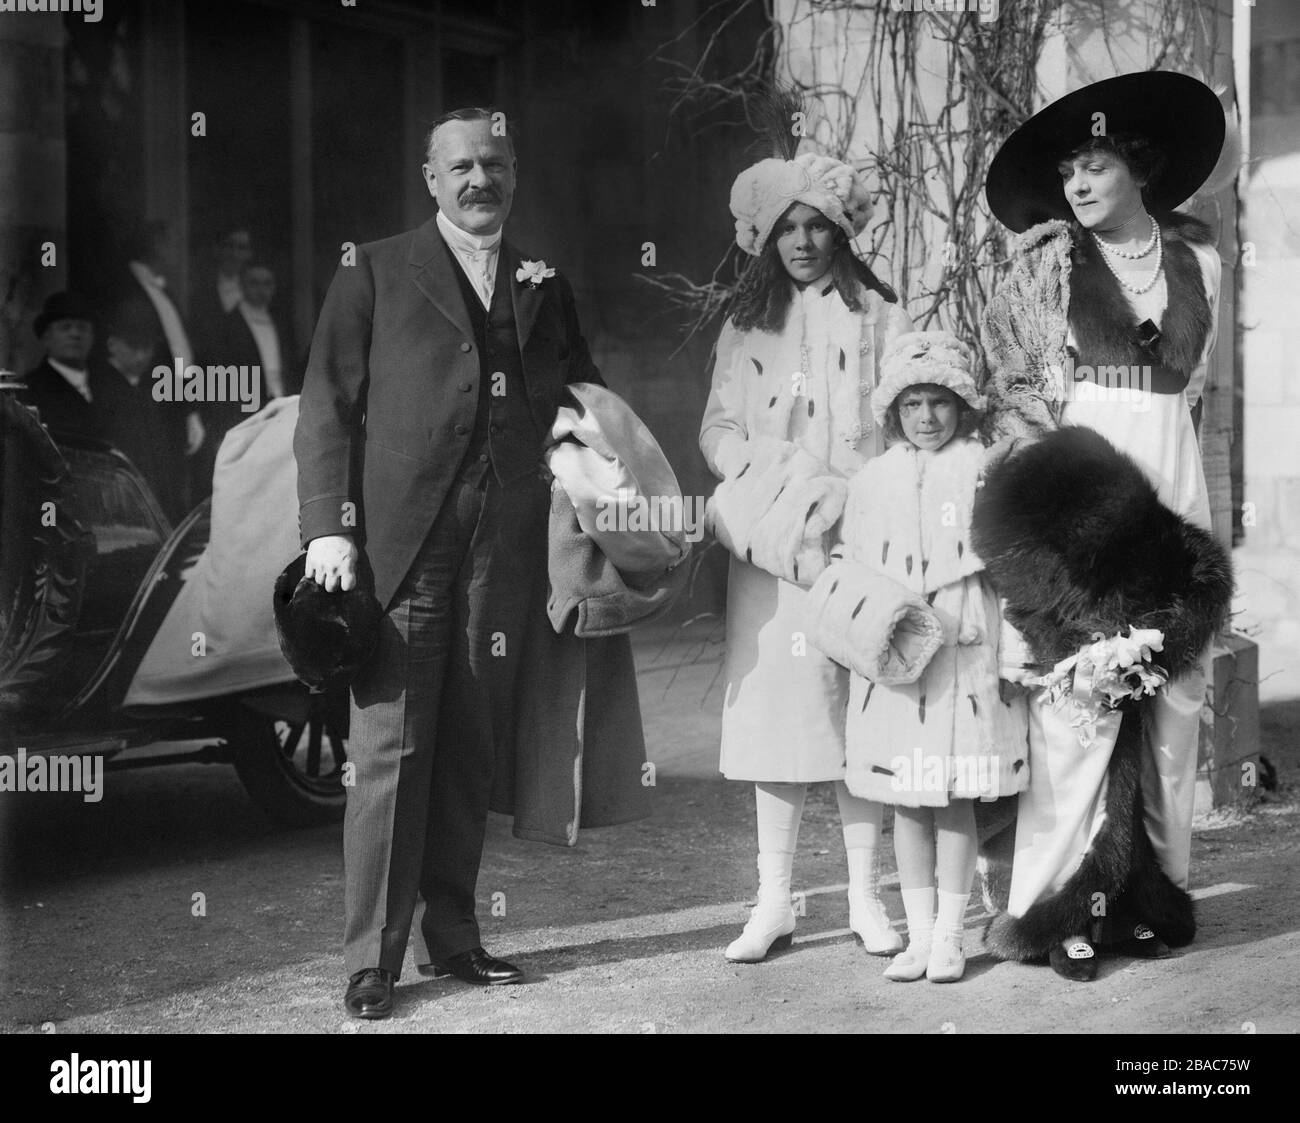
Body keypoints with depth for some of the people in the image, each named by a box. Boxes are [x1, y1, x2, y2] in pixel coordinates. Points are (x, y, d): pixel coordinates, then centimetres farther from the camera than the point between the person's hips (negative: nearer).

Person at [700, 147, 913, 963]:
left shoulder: (880, 317, 7)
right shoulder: (748, 325, 15)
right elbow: (719, 425, 10)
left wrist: (841, 490, -12)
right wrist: (764, 478, -8)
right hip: (770, 543, 2)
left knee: (860, 711, -3)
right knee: (774, 705, 0)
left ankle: (866, 897, 4)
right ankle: (774, 902, 5)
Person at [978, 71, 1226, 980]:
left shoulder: (1198, 257, 10)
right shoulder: (1047, 263, 4)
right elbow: (1008, 378, 5)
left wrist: (1159, 463, 12)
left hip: (1173, 478, 3)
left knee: (1176, 692, 2)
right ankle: (1058, 901, -4)